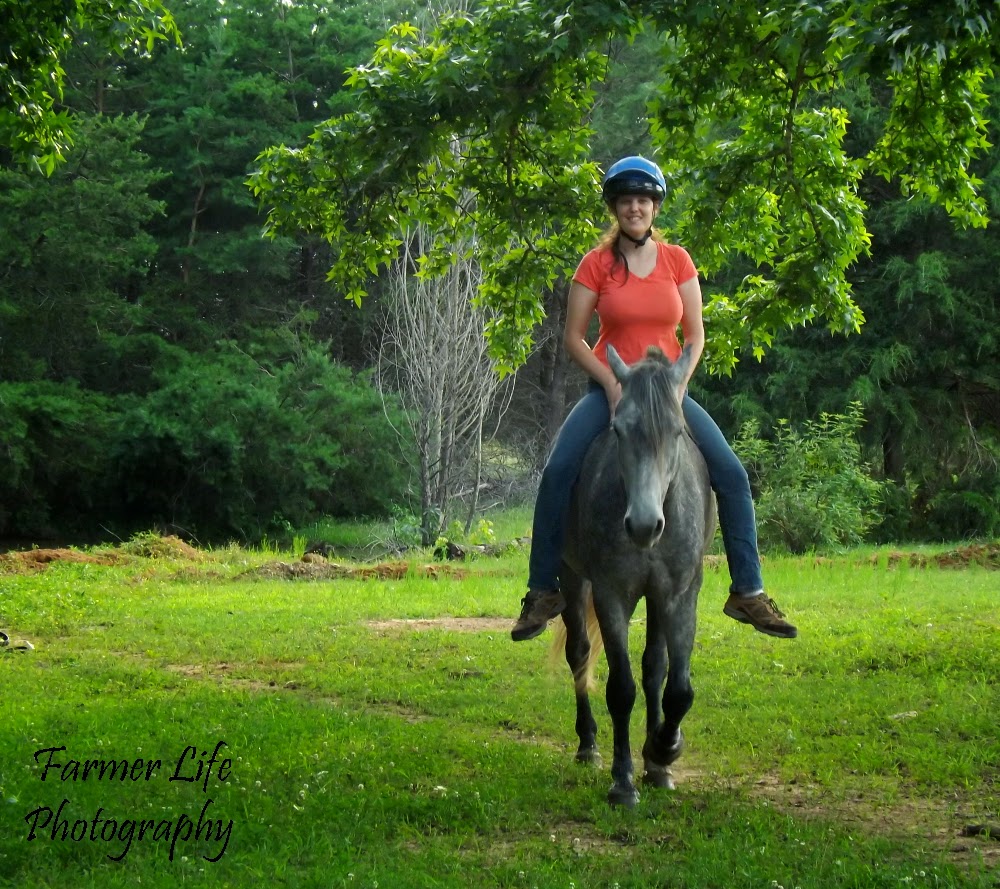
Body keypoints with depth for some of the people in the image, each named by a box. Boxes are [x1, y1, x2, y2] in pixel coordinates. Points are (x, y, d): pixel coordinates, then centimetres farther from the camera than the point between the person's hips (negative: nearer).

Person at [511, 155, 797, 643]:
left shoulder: (677, 260, 2)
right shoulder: (596, 263, -3)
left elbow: (695, 334, 4)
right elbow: (573, 337, -3)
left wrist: (677, 386, -11)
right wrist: (613, 386, -14)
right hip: (610, 388, -2)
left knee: (731, 475, -13)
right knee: (557, 471, -24)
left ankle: (747, 592, -2)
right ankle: (543, 591, -13)